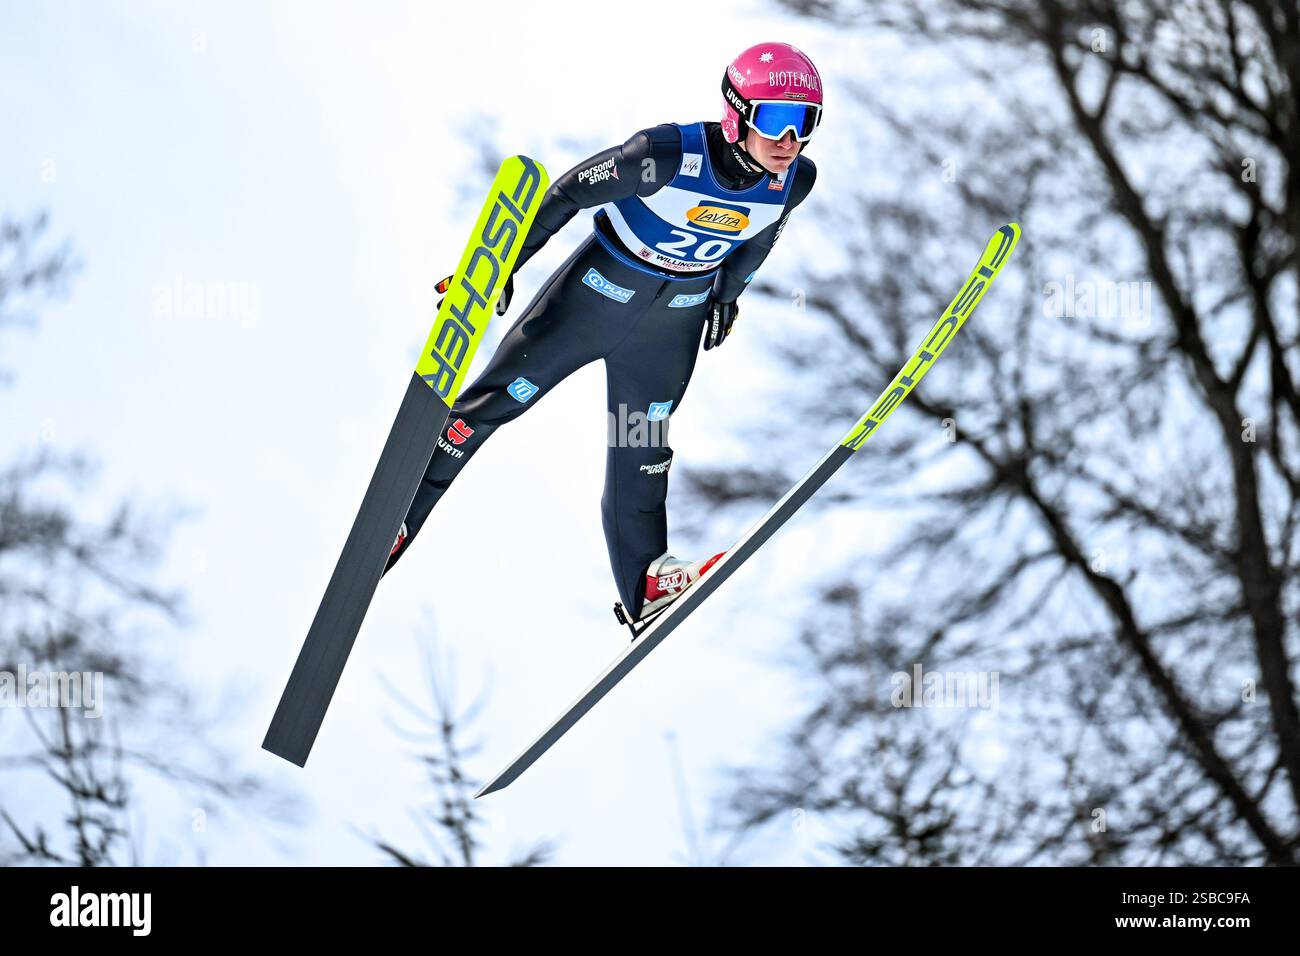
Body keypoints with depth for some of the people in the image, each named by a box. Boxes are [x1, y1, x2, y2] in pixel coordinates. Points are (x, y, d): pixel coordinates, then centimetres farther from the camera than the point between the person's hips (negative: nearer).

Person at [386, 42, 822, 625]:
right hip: (600, 287, -3)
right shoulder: (668, 155, -33)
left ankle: (644, 585, 23)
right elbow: (568, 194, -21)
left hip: (675, 316, 3)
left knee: (641, 446, 12)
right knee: (496, 398, 3)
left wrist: (728, 294, 21)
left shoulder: (796, 180, -17)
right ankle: (398, 515, 16)